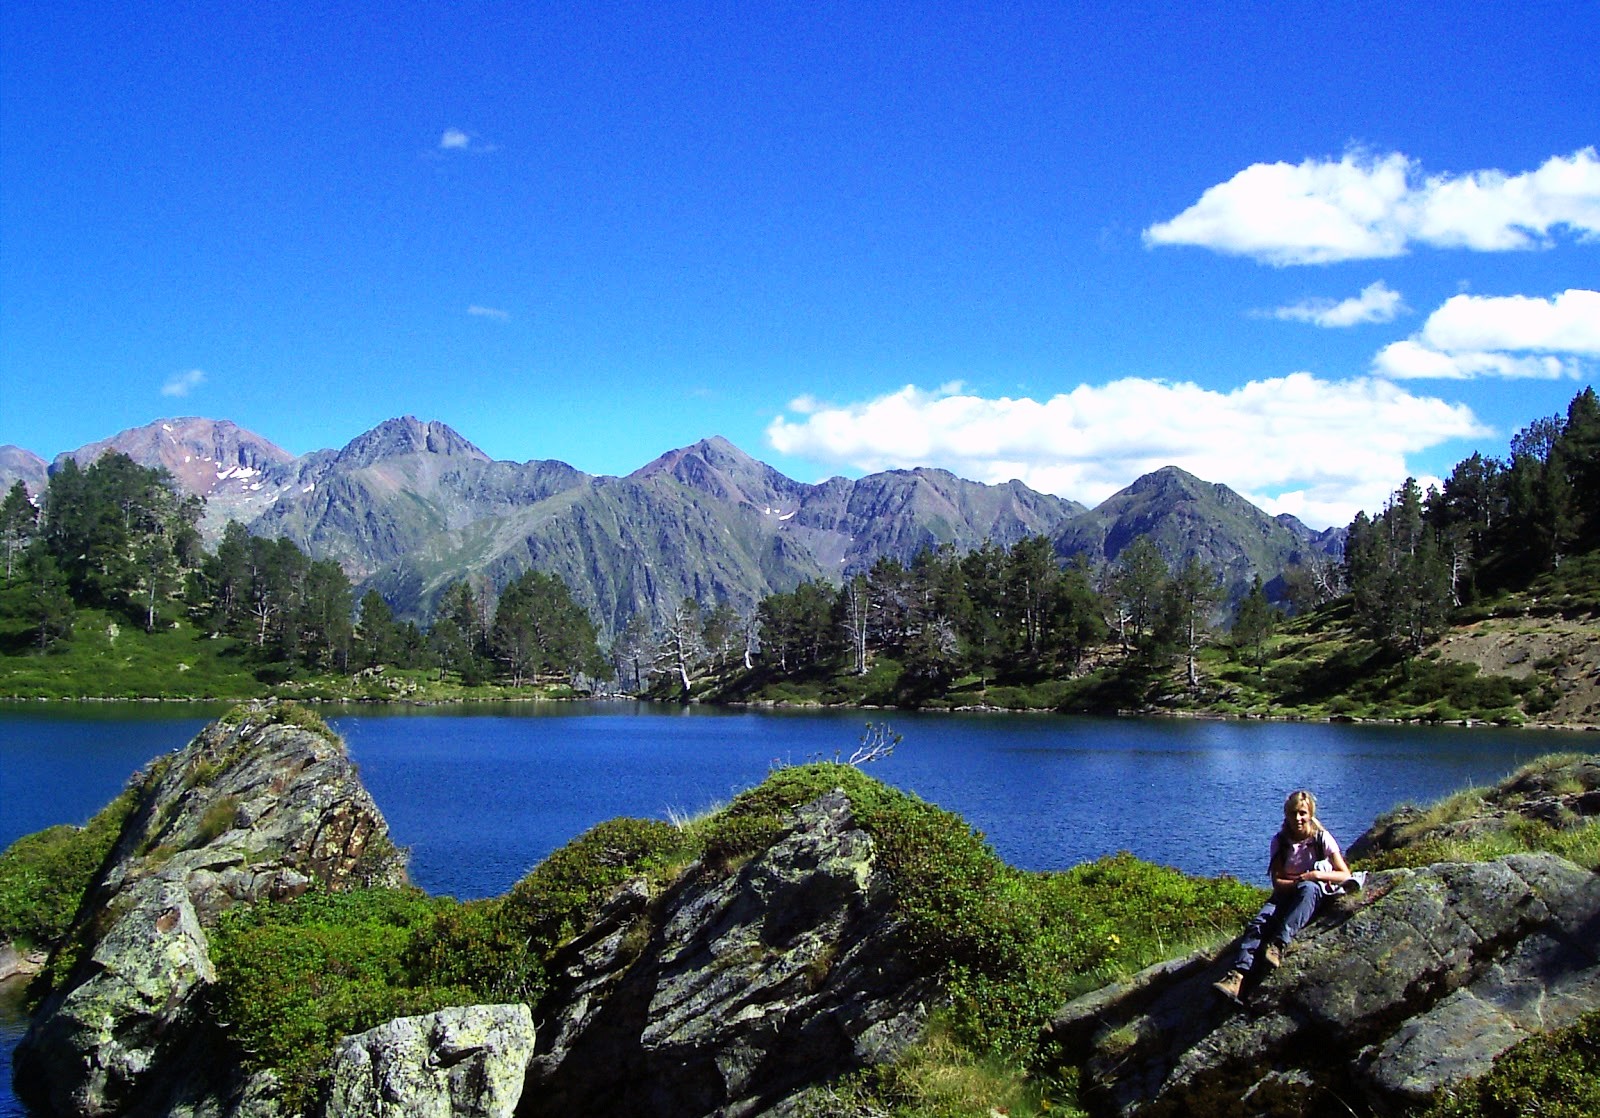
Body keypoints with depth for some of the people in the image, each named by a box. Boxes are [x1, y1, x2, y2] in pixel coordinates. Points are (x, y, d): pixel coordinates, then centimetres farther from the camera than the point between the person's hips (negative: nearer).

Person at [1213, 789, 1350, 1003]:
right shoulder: (1280, 841, 4)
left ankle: (1278, 944, -53)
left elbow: (1345, 875, -5)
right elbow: (1277, 882, -2)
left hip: (1316, 894, -2)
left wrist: (1317, 876, -20)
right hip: (1286, 895, 2)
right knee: (1259, 922, -29)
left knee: (1307, 888, -39)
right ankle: (1238, 974, -50)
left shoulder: (1322, 838, -1)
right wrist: (1298, 882, -21)